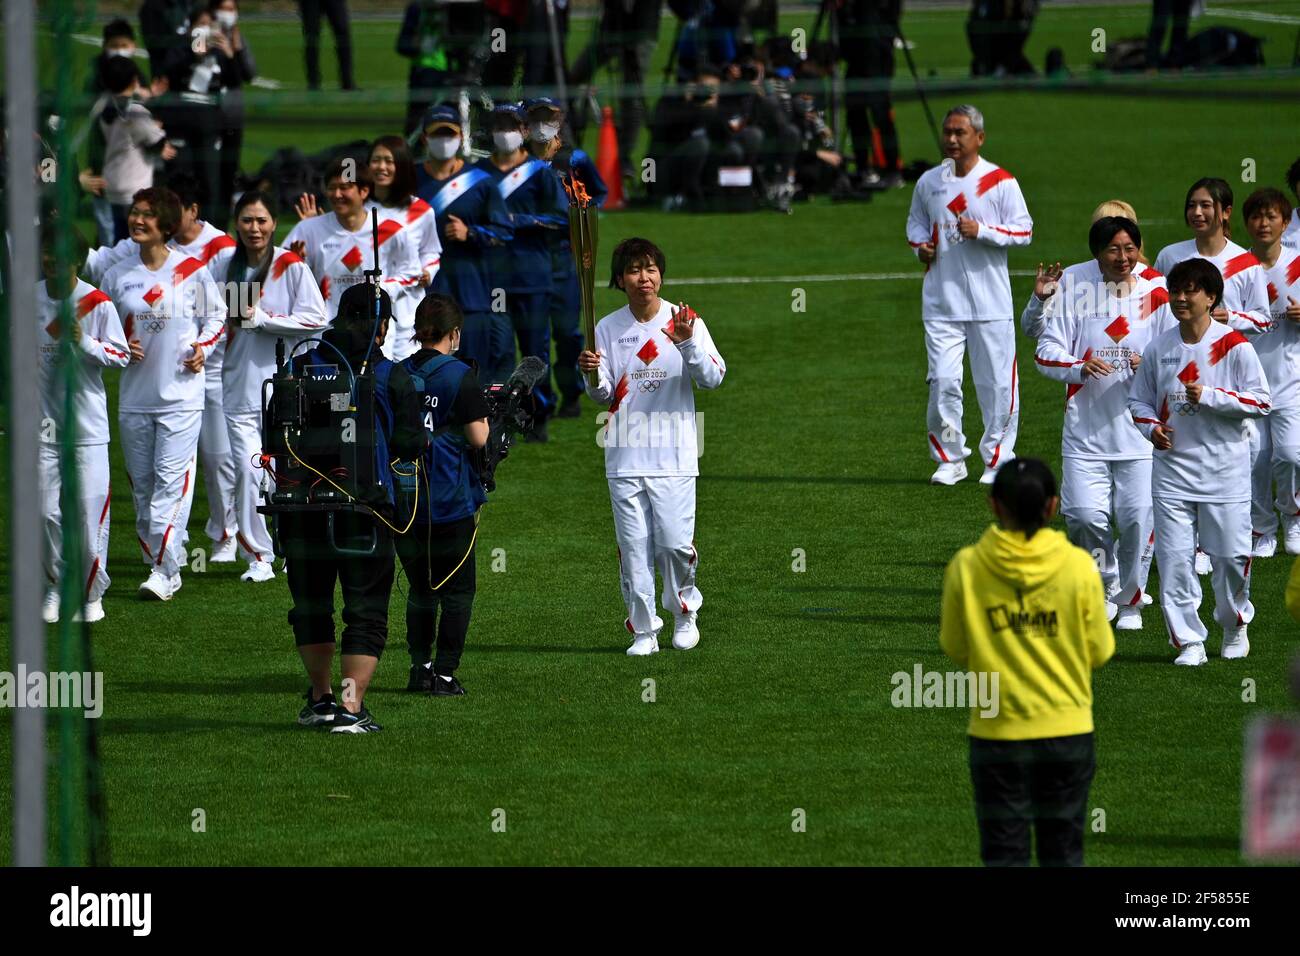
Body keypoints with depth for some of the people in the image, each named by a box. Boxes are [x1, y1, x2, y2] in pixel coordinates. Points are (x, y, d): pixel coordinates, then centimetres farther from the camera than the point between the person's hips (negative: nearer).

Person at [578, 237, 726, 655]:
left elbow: (713, 378, -8)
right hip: (625, 458, 2)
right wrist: (593, 375, -14)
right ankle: (643, 631, 10)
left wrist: (687, 342, -24)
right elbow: (603, 395, 8)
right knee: (633, 547, 1)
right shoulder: (608, 329, 7)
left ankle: (684, 611, 19)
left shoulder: (686, 321, 1)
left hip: (673, 457, -2)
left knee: (675, 542, -7)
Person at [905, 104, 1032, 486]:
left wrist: (982, 231, -16)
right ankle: (949, 459, 8)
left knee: (997, 383, 0)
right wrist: (920, 246, 3)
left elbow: (1024, 231, -2)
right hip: (941, 301, 3)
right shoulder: (929, 182, 10)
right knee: (942, 382, -4)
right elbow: (916, 222, 24)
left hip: (990, 302, -2)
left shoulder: (1000, 182, -1)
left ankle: (997, 458, 11)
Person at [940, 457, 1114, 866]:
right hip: (1067, 731, 0)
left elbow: (954, 648, 1)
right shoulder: (1078, 566, -10)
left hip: (996, 734, 0)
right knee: (1063, 850, 13)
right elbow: (1099, 651, -2)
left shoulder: (966, 567, -9)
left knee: (1003, 851, 7)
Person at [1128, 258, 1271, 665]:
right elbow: (1139, 399, 16)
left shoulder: (1234, 346, -6)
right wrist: (1152, 428, -5)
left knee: (1230, 555, 2)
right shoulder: (1159, 348, 5)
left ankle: (1235, 625, 28)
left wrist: (1209, 396, -18)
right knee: (1174, 559, -4)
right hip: (1172, 469, 3)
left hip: (1225, 470, -3)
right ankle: (1189, 641, 5)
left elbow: (1260, 401, -8)